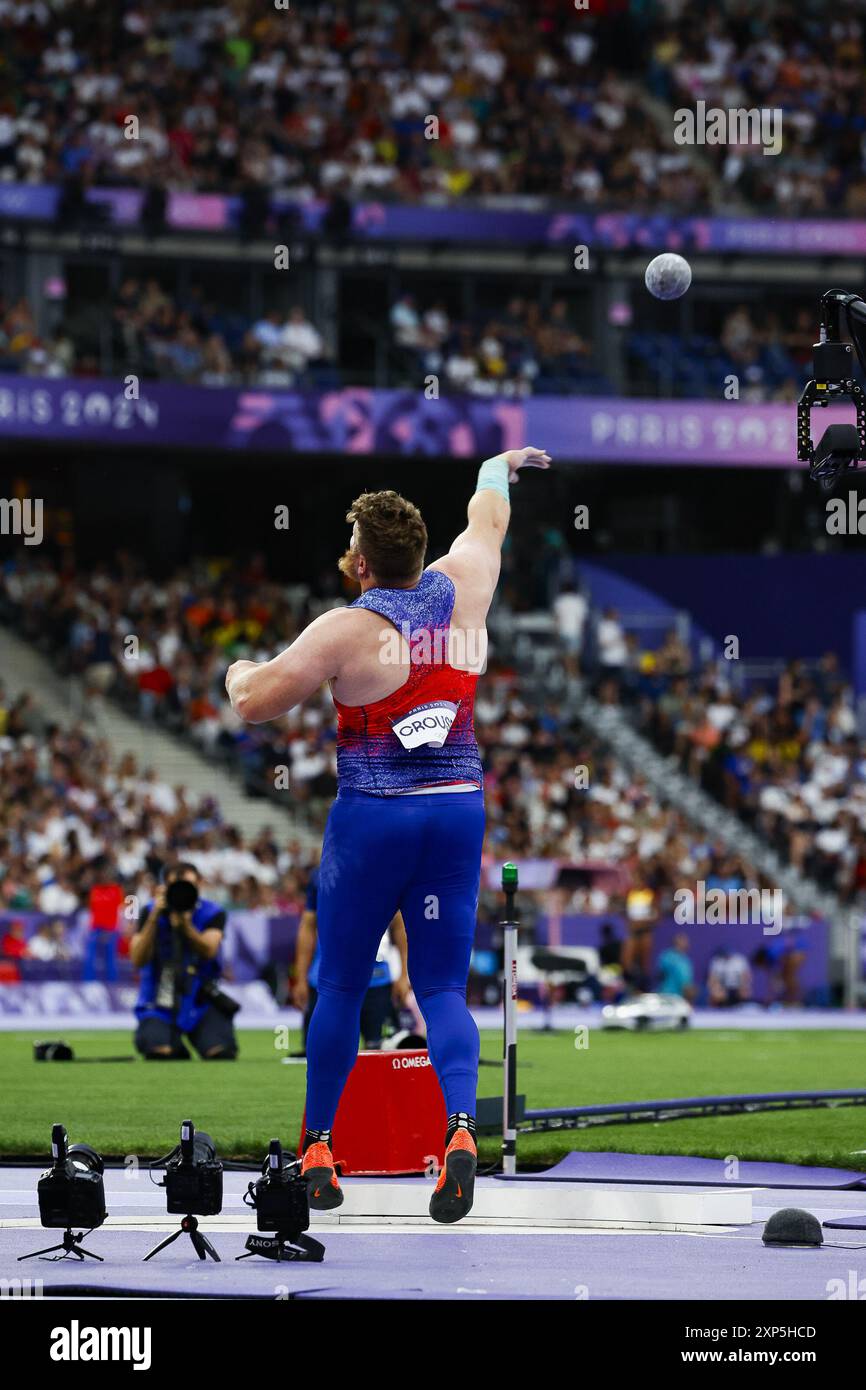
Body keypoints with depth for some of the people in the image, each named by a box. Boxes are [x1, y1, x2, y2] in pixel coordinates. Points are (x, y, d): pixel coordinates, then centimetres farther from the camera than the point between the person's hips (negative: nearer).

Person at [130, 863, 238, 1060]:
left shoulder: (212, 913, -2)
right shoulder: (151, 912, -3)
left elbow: (209, 951, -21)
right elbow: (138, 960, -14)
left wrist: (184, 923, -36)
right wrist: (154, 917, -23)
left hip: (201, 999, 1)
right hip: (159, 1003, -1)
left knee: (220, 1053, -21)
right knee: (160, 1052, -29)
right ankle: (178, 1052, 11)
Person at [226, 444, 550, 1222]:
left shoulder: (345, 631, -13)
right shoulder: (462, 591, 1)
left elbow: (254, 704, -12)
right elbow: (488, 521, 23)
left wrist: (238, 669, 12)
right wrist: (497, 469, 43)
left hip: (371, 820, -3)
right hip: (459, 809, 3)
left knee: (341, 987, 11)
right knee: (443, 988, 4)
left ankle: (318, 1150, 17)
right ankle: (461, 1126, -21)